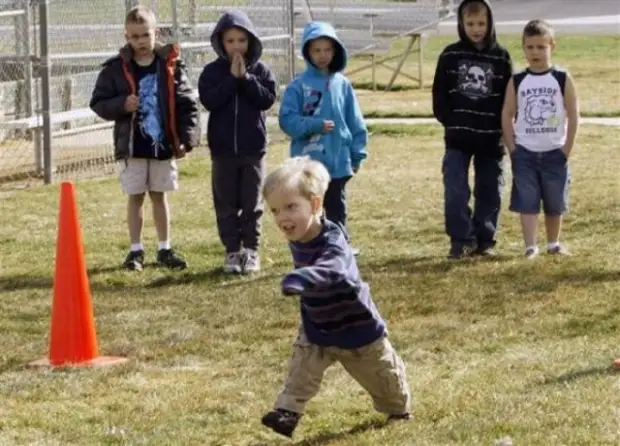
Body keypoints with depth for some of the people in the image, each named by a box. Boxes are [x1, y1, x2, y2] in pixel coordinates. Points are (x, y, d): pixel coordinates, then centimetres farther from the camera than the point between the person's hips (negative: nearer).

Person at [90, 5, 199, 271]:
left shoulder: (170, 66, -3)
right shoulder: (116, 68, -5)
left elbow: (188, 104, -1)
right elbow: (98, 103, -1)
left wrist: (187, 139, -8)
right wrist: (121, 105, -19)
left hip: (163, 145, 1)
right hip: (132, 146, -1)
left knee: (159, 196, 11)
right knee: (135, 197, 6)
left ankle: (165, 249, 19)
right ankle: (136, 251, 14)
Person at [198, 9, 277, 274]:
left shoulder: (260, 70, 2)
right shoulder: (212, 71, -1)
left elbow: (268, 99, -10)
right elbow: (208, 101, -15)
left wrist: (246, 78, -16)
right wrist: (232, 78, -18)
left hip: (253, 148, 0)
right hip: (223, 149, 0)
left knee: (252, 204, 6)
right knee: (226, 204, 5)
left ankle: (251, 250, 14)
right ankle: (232, 251, 13)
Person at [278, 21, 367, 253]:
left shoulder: (342, 84, 3)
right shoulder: (298, 85, -6)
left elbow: (355, 122, 6)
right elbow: (287, 120, -10)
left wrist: (357, 154, 3)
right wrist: (315, 125, -20)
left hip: (338, 162, 3)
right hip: (307, 162, -3)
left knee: (337, 210, 13)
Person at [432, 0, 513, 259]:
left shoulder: (500, 57, 1)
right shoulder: (450, 55, 2)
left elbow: (509, 98, 4)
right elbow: (439, 95, 5)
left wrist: (500, 126, -6)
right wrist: (449, 122, -5)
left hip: (490, 138, 0)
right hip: (457, 137, 0)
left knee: (489, 191, 7)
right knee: (455, 191, -7)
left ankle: (485, 240, 17)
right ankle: (461, 240, 1)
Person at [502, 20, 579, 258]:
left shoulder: (563, 80, -4)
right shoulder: (517, 81, -1)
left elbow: (573, 116, -2)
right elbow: (507, 115, 1)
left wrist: (567, 149, -6)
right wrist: (512, 149, -4)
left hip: (554, 153, 0)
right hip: (525, 152, 0)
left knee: (555, 203, 10)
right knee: (527, 202, -3)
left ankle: (554, 244, 26)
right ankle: (530, 247, -1)